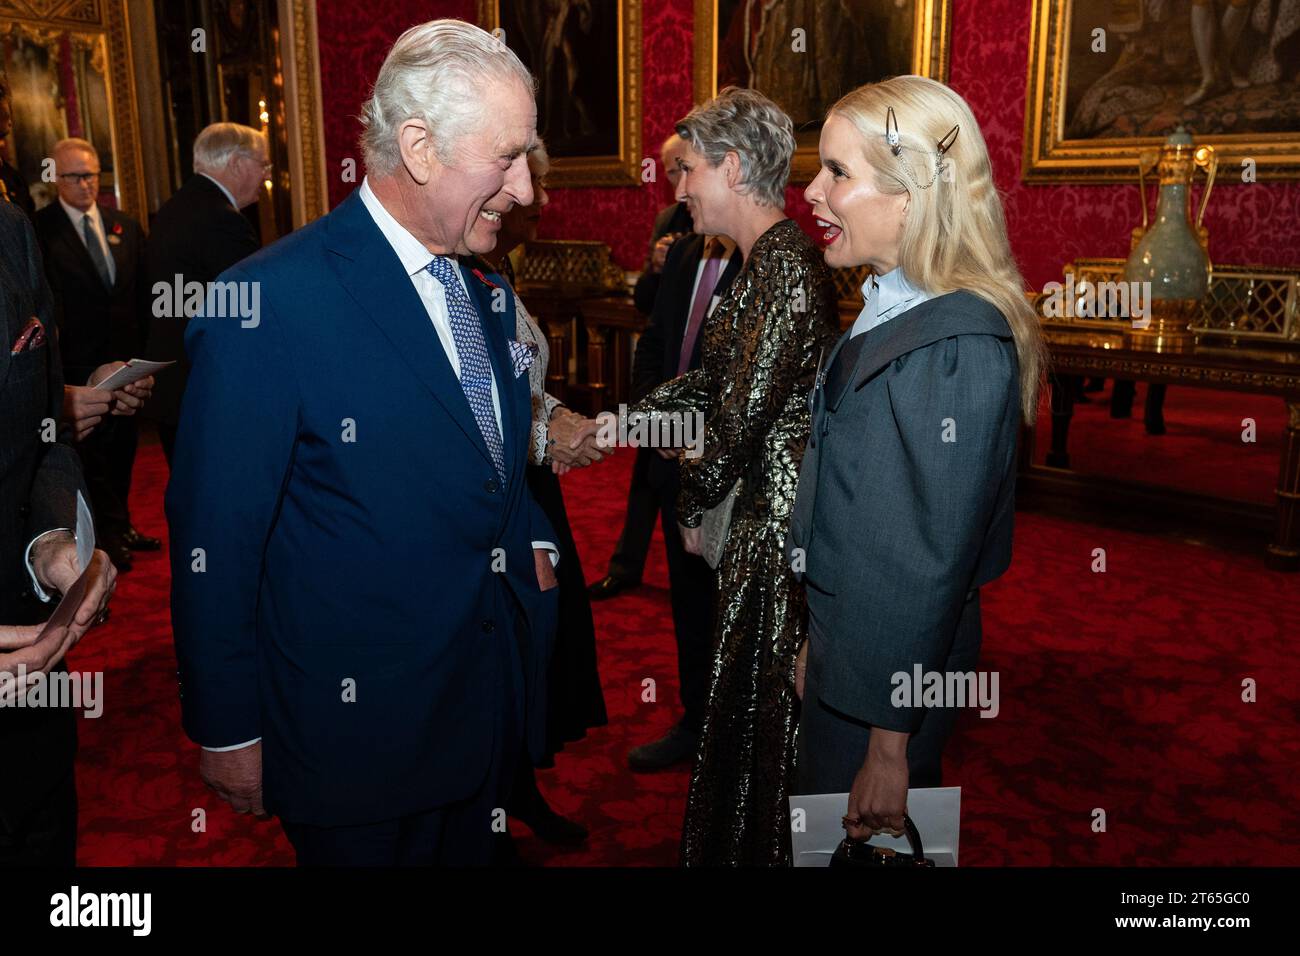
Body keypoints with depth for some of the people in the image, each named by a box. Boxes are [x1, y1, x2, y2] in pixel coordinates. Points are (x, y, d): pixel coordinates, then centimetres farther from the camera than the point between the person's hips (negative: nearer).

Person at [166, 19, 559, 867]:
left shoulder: (484, 292, 6)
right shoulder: (268, 302, -20)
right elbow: (214, 543, -15)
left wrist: (533, 539, 4)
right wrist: (228, 732, -9)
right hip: (360, 728, -6)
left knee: (474, 849, 23)